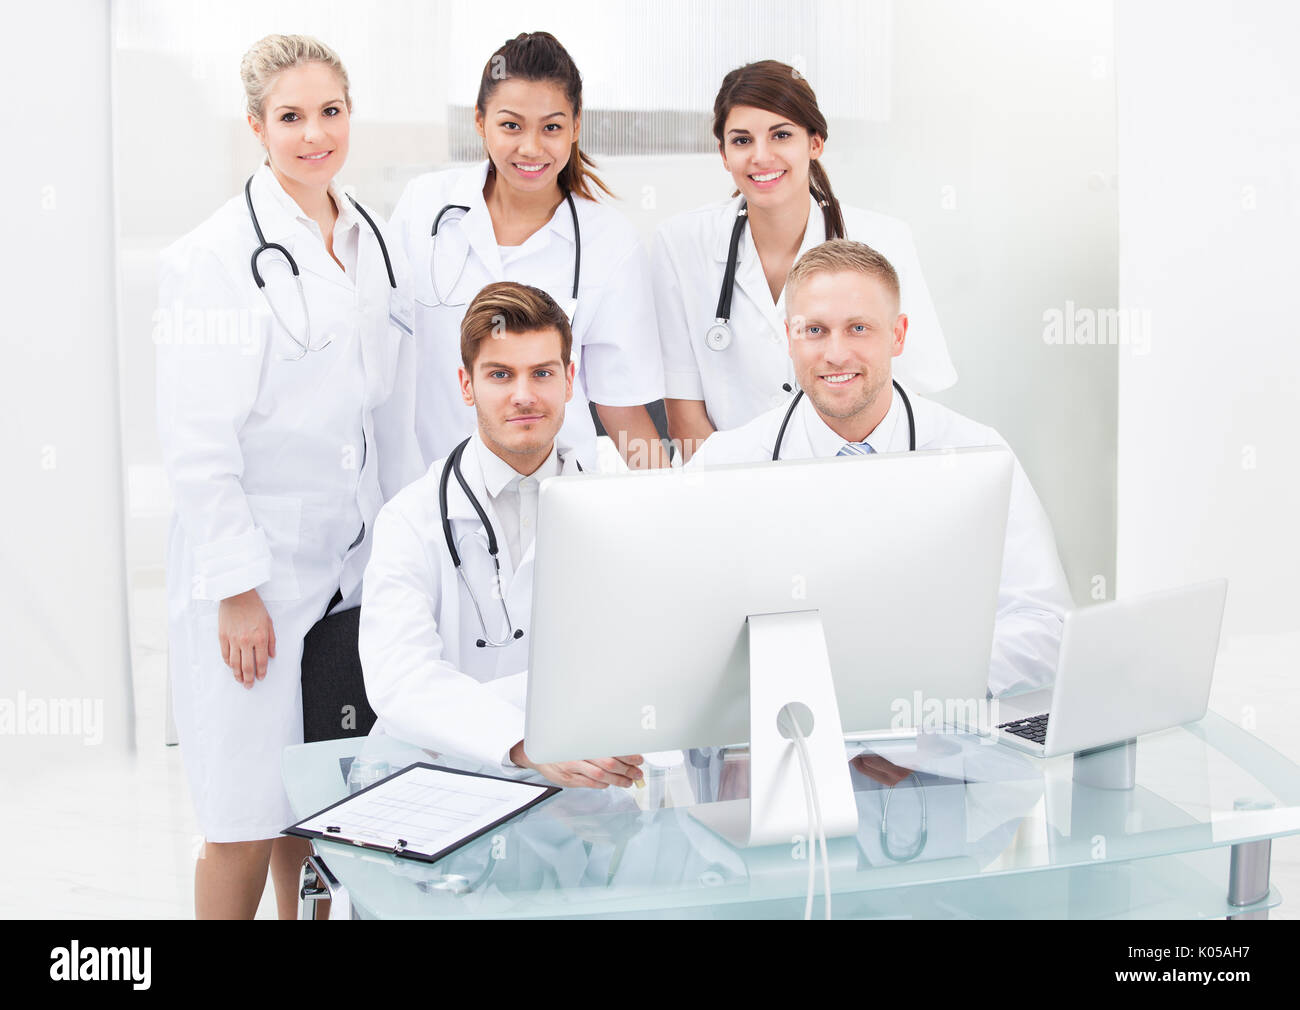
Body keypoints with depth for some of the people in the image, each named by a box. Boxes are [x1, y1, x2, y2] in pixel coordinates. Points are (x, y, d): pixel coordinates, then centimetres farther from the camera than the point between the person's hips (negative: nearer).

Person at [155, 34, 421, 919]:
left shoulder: (374, 244, 9)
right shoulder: (217, 258, -10)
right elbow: (198, 442, -13)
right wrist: (235, 589, -15)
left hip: (353, 563, 6)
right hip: (258, 564, -6)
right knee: (250, 812, -1)